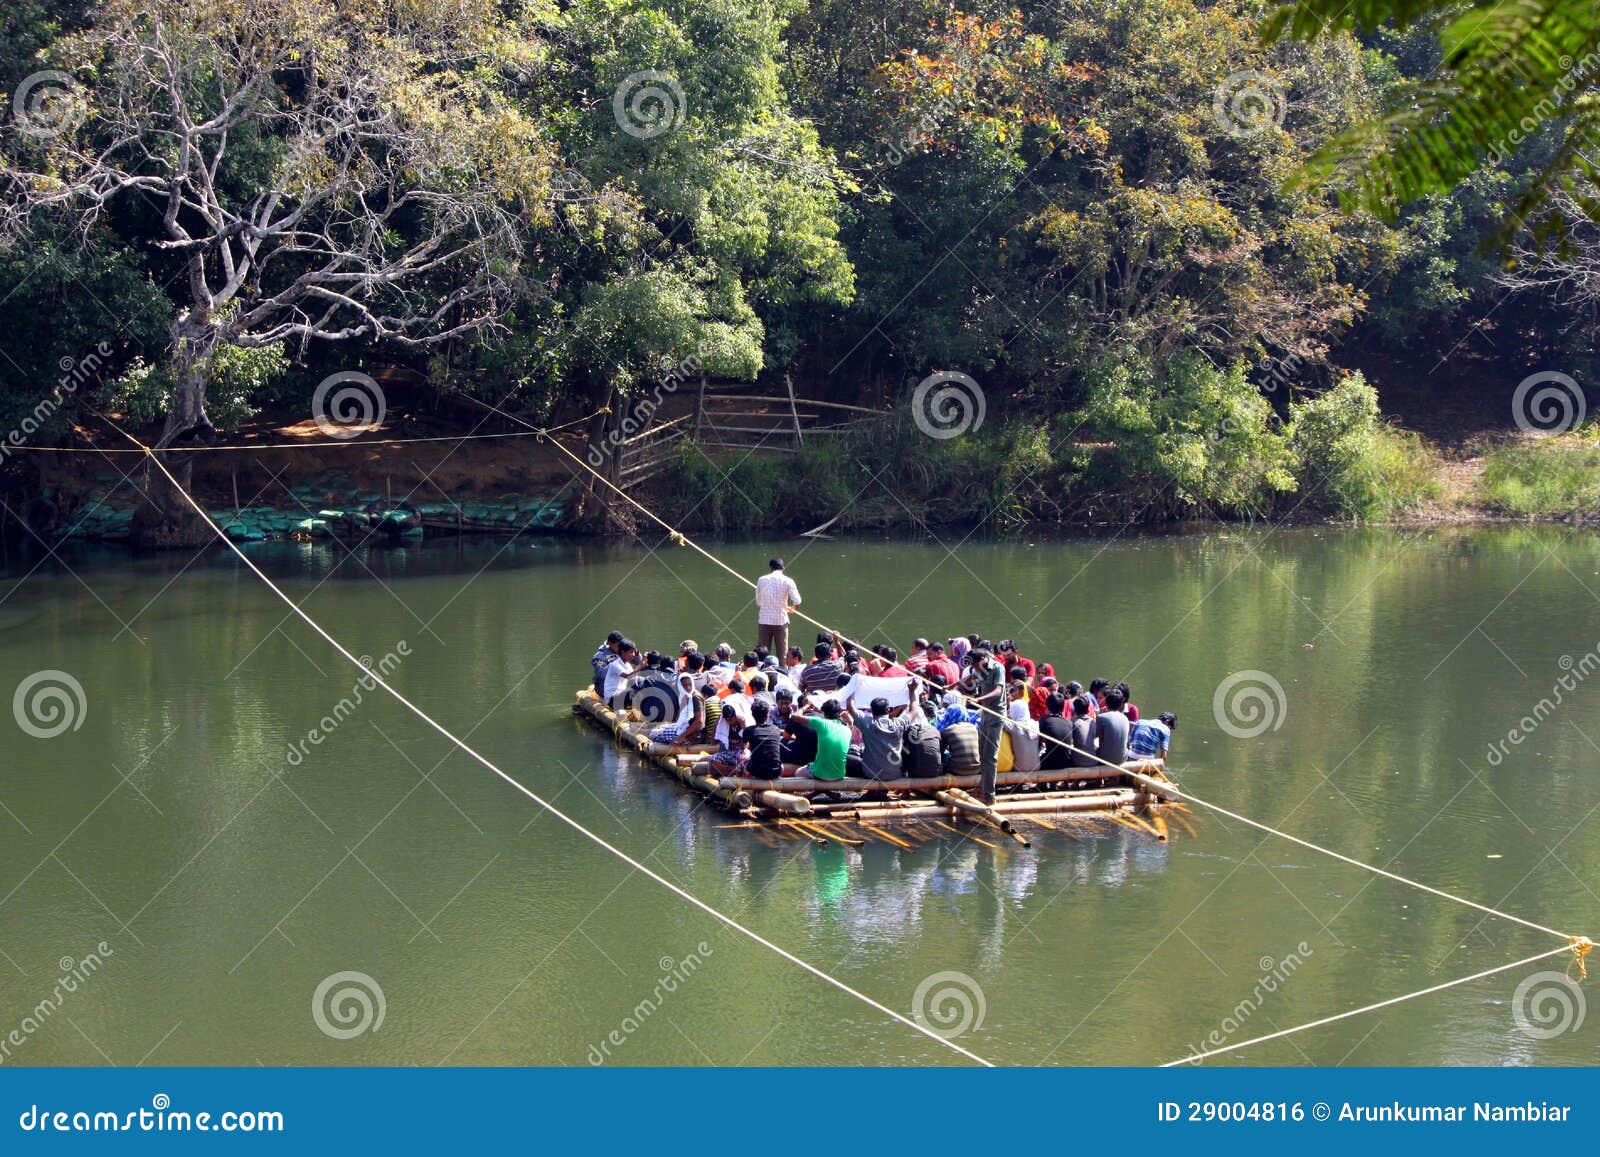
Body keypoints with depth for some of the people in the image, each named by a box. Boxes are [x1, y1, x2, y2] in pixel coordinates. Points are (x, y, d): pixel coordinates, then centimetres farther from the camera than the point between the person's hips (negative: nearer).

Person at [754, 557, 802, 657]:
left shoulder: (761, 580, 1)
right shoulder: (787, 581, -5)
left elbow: (758, 601, 7)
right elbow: (797, 601, -10)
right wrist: (791, 608, 10)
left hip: (763, 621, 1)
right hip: (781, 621, -1)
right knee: (782, 653, 6)